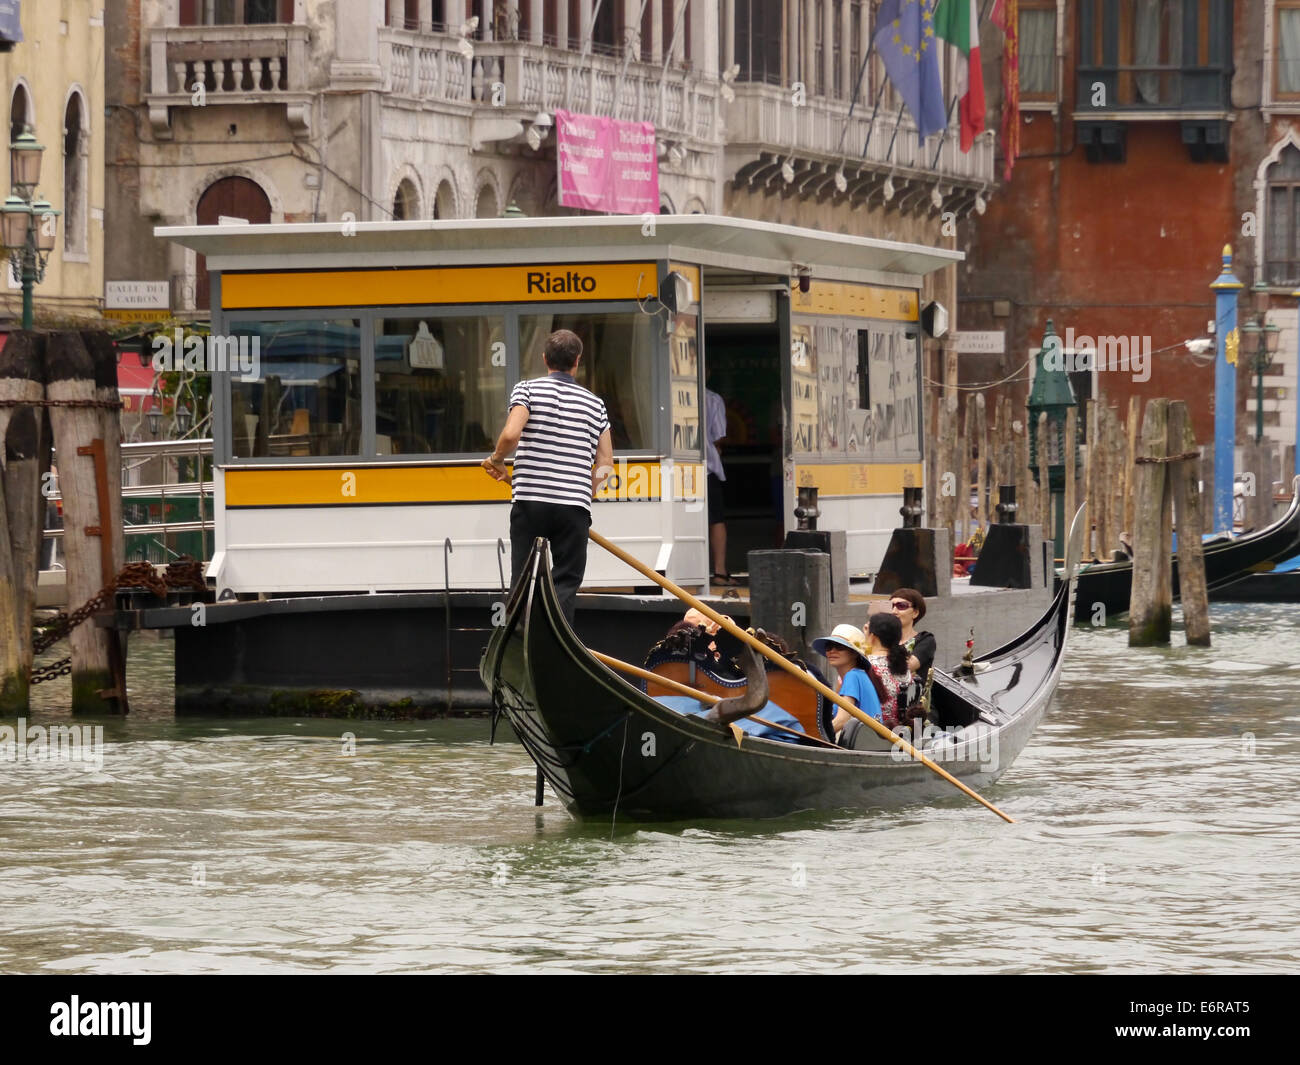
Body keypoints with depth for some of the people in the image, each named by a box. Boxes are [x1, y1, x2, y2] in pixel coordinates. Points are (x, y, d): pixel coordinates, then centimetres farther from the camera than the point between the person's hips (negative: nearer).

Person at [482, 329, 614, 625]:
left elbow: (511, 434, -15)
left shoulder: (527, 389, 2)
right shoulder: (594, 404, 12)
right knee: (565, 583, 3)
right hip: (575, 506, 1)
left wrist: (496, 460, 5)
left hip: (530, 501, -1)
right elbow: (606, 464, 10)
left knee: (523, 580, 5)